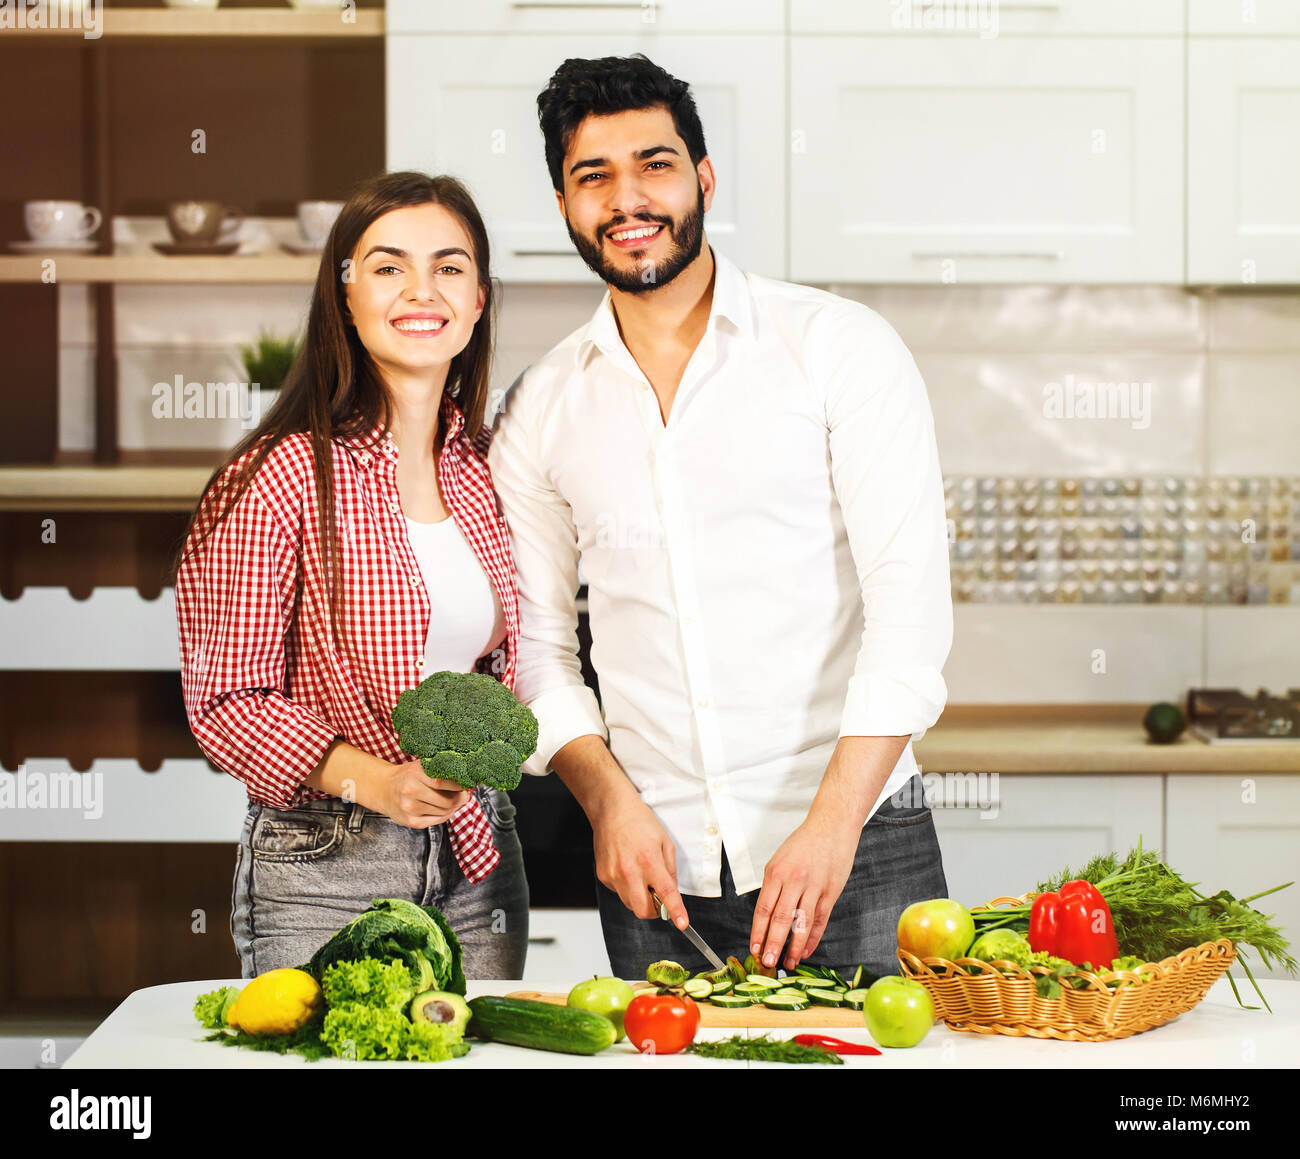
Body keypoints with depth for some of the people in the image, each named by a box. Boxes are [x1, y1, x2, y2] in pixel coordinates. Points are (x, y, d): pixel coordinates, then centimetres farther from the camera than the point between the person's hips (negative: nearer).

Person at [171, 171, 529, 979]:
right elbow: (226, 699, -11)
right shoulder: (281, 476, -12)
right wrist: (375, 781, -22)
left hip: (478, 854, 5)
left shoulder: (488, 470, 6)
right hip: (324, 867, -5)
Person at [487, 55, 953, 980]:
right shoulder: (540, 409, 9)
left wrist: (830, 827, -19)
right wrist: (610, 800, -6)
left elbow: (909, 599, -9)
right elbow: (537, 641, 13)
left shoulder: (841, 346, -2)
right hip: (657, 868, 3)